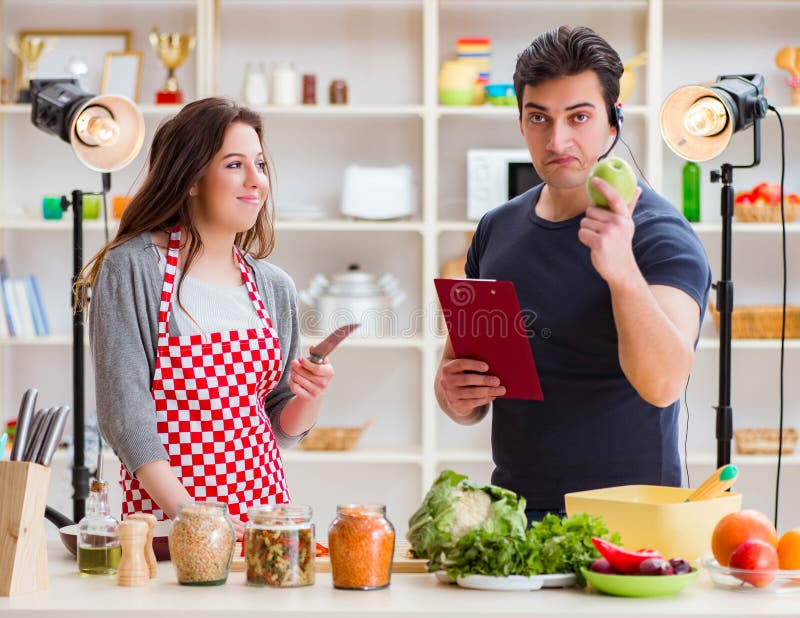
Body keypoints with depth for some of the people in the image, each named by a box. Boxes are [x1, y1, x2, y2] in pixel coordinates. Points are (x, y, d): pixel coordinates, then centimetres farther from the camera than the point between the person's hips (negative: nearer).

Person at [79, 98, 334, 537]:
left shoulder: (274, 287, 12)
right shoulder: (130, 269, -4)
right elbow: (124, 414, -11)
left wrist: (310, 397, -3)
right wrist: (188, 514, -19)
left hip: (264, 503, 4)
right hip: (165, 519, -4)